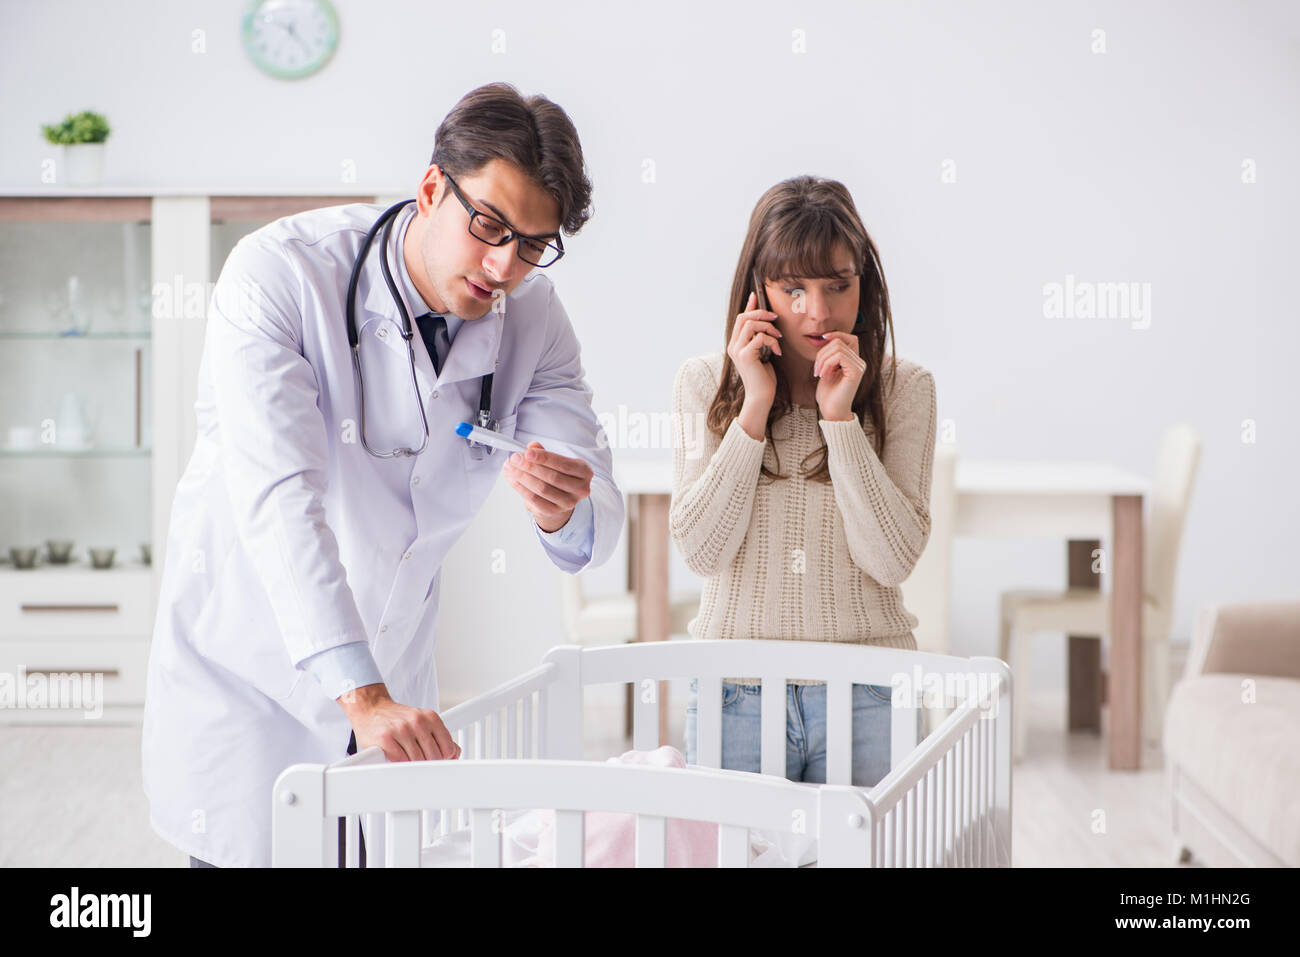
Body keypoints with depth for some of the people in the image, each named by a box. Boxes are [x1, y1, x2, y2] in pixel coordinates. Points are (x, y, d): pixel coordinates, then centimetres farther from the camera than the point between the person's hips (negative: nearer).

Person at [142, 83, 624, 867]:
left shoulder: (533, 318, -7)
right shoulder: (281, 273, -22)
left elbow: (597, 528, -8)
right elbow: (277, 499, -33)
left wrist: (564, 511, -35)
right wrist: (363, 697, -43)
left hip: (395, 680, 4)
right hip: (247, 675, -4)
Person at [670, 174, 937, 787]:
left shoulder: (904, 388, -1)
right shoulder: (704, 382, 2)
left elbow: (892, 560, -10)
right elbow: (701, 551, -8)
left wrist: (840, 417, -15)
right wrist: (755, 409, -12)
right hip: (736, 695, 0)